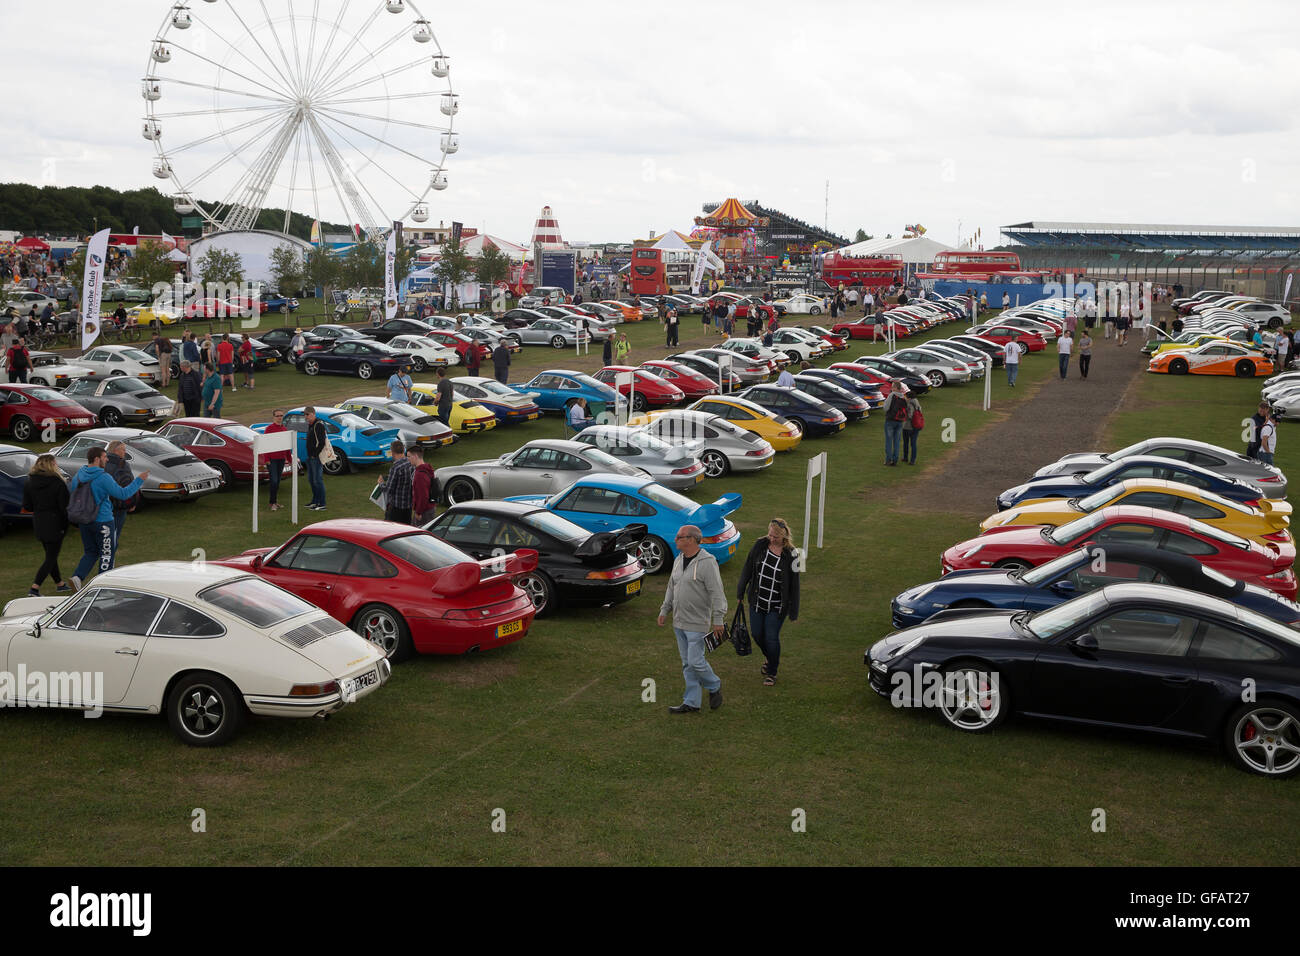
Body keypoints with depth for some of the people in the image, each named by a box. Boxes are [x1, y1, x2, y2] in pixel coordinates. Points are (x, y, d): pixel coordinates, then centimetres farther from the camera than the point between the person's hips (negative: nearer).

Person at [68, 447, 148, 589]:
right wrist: (139, 481, -10)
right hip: (102, 521, -7)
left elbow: (71, 495, 14)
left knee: (90, 552, 17)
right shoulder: (103, 477, -18)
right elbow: (123, 494, -17)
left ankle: (77, 577, -3)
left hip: (84, 522, 7)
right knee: (106, 553, 6)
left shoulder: (78, 475, 4)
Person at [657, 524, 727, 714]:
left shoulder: (707, 562, -16)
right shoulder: (679, 560, 10)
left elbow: (717, 593, -17)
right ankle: (692, 703, 17)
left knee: (696, 662, -8)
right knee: (687, 664, 11)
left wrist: (718, 619, -19)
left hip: (697, 623, -8)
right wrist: (664, 610, 17)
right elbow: (671, 588, 20)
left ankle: (714, 687, 19)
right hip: (679, 622, 8)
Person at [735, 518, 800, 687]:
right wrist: (741, 592, 10)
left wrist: (793, 612, -6)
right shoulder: (760, 545, -6)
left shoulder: (790, 554, -14)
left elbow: (794, 584, -8)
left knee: (772, 638, -2)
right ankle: (769, 659, 41)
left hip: (777, 606, -4)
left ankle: (772, 673, 19)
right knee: (756, 634, 11)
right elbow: (747, 569, 5)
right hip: (757, 601, 4)